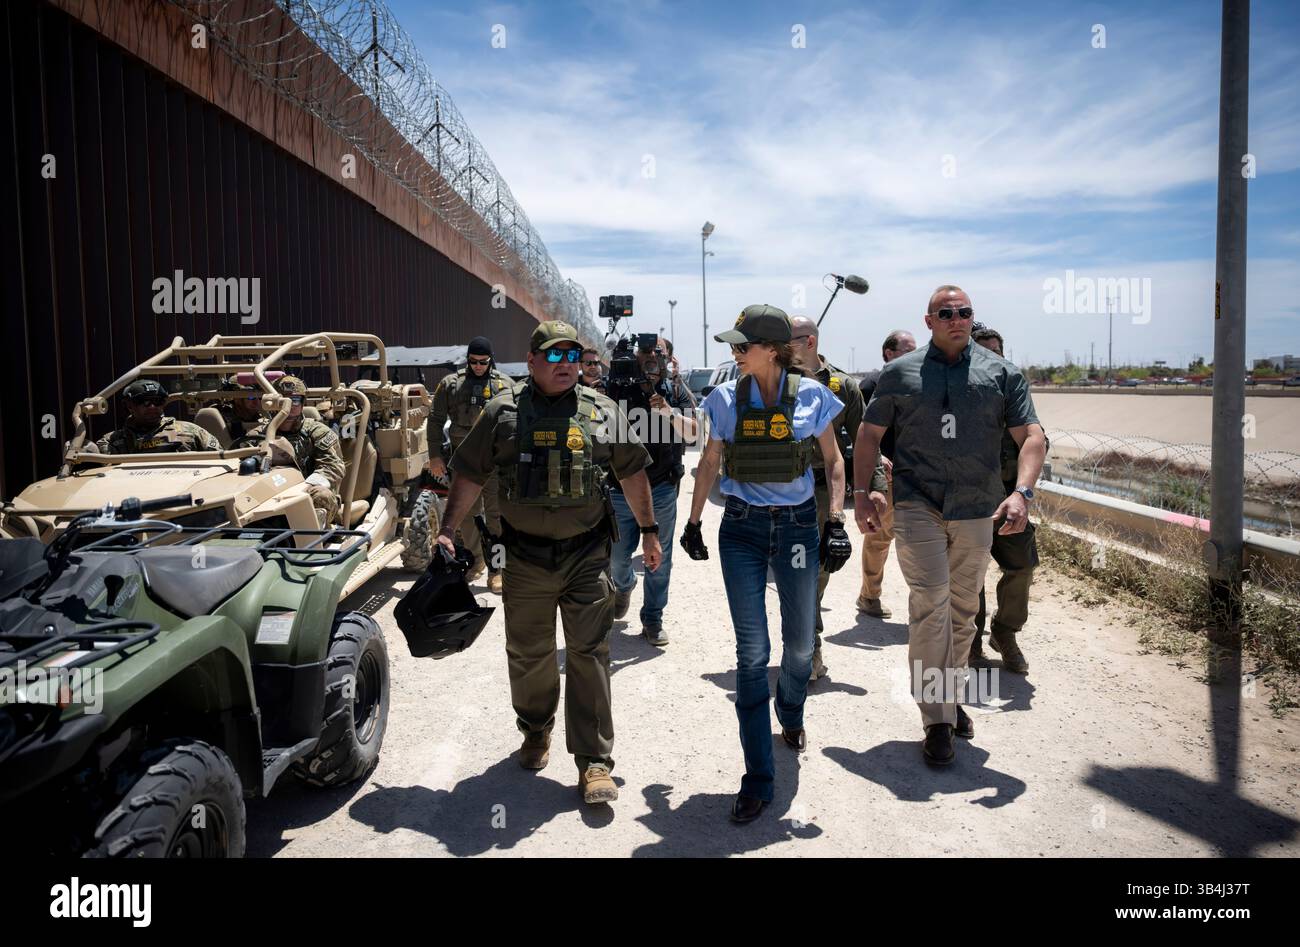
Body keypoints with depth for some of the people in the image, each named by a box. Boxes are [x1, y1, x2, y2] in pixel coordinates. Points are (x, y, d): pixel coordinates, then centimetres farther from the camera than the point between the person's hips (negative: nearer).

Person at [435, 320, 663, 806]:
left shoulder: (601, 411, 5)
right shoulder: (503, 412, 2)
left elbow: (632, 472, 12)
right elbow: (469, 475, 5)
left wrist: (648, 530, 13)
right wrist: (447, 530, -1)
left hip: (587, 555, 0)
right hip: (524, 557, 1)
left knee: (589, 655, -2)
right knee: (528, 655, 12)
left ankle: (594, 760, 6)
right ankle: (535, 731, 37)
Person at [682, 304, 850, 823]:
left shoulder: (811, 395, -3)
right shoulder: (726, 399, 0)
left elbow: (834, 460, 5)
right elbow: (709, 463, 10)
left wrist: (836, 520, -5)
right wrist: (693, 522, 11)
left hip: (797, 526, 0)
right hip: (742, 530, 0)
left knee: (800, 643, 12)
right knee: (752, 652, -3)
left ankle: (790, 716, 46)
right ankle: (758, 777, 6)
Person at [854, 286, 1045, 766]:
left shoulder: (1002, 373, 6)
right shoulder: (899, 372, 5)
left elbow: (1031, 436, 0)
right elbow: (869, 435, 8)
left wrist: (1021, 493, -17)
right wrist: (862, 498, 2)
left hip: (978, 510, 2)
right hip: (918, 506, -2)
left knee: (963, 610, 13)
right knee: (930, 604, -12)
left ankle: (950, 698, 32)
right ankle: (937, 720, -4)